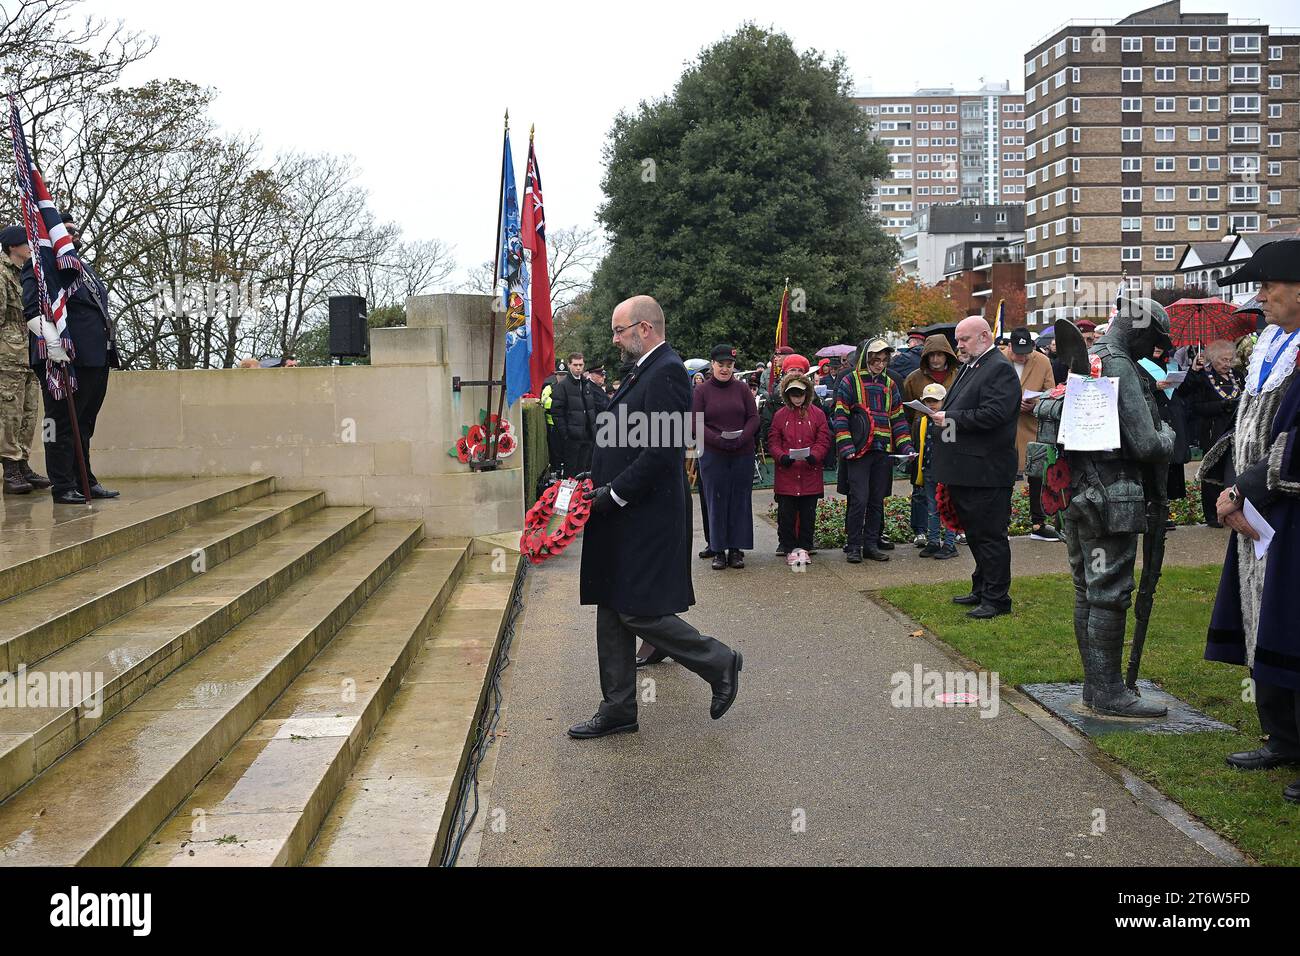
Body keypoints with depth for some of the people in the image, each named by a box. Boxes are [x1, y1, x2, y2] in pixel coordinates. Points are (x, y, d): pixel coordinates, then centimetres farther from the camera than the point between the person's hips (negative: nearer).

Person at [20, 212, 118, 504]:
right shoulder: (43, 265, -5)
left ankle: (85, 480, 24)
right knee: (63, 423, -3)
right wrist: (52, 343, -27)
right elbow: (33, 310, -15)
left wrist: (109, 349, 22)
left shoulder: (85, 267, 22)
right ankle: (62, 486, 2)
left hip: (95, 359, 9)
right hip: (65, 359, -9)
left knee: (84, 424, 15)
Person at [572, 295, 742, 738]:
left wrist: (614, 494, -19)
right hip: (624, 519, 10)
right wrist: (598, 485, 9)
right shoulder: (643, 372, 16)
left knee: (637, 611, -6)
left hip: (646, 520, -10)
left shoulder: (667, 373, -16)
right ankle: (617, 710, 20)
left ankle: (719, 663, 13)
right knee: (612, 613, 12)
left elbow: (661, 453, -23)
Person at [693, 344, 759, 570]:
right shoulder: (702, 391, 1)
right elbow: (696, 422, -4)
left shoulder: (742, 388, 6)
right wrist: (717, 439, -17)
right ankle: (719, 550, 10)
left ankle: (736, 549, 13)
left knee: (740, 500, 4)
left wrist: (742, 438, -13)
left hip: (743, 454, 2)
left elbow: (754, 417, 4)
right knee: (717, 501, 2)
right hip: (713, 455, -2)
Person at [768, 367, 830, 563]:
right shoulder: (780, 415, 5)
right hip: (786, 473, 0)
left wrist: (814, 455, -17)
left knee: (808, 513, 6)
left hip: (810, 473, 0)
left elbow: (824, 441, 2)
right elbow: (773, 442, 4)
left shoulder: (817, 414, 4)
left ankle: (804, 547, 17)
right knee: (786, 513, 1)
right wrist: (782, 457, -15)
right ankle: (788, 547, 12)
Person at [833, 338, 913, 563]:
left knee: (877, 500, 9)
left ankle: (871, 544, 18)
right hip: (859, 452, -5)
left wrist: (905, 446, 5)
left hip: (883, 452, 5)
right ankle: (854, 546, 1)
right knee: (859, 500, -9)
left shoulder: (890, 385, 15)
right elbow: (840, 417, -5)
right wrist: (846, 447, -13)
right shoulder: (850, 382, 0)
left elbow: (898, 418, 17)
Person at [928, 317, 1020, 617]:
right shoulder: (970, 367, 19)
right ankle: (981, 590, 28)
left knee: (990, 535, -3)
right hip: (966, 470, 10)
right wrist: (941, 415, 6)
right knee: (975, 533, 17)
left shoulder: (1000, 369, -12)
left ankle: (996, 599, 5)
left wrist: (951, 419, -18)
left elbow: (992, 414, -23)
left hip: (986, 471, -10)